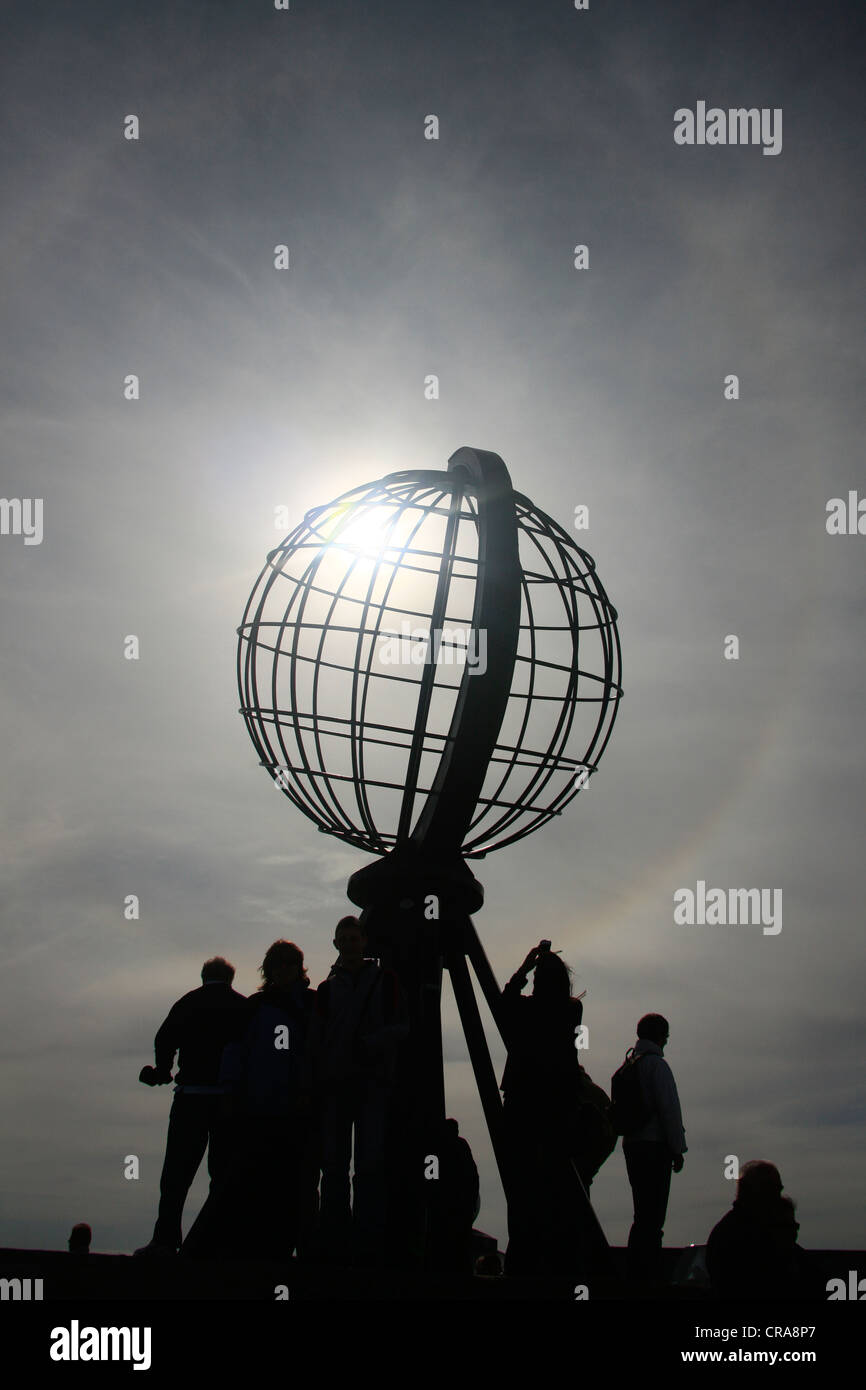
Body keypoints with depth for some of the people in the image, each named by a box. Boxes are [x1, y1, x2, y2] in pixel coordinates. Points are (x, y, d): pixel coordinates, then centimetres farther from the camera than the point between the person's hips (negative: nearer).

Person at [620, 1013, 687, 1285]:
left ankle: (635, 1274, 19)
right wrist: (678, 1148, -8)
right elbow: (669, 1108, -14)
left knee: (643, 1215, 16)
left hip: (631, 1146, 8)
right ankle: (647, 1277, -8)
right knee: (652, 1218, -7)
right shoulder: (656, 1063, -11)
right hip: (654, 1146, -8)